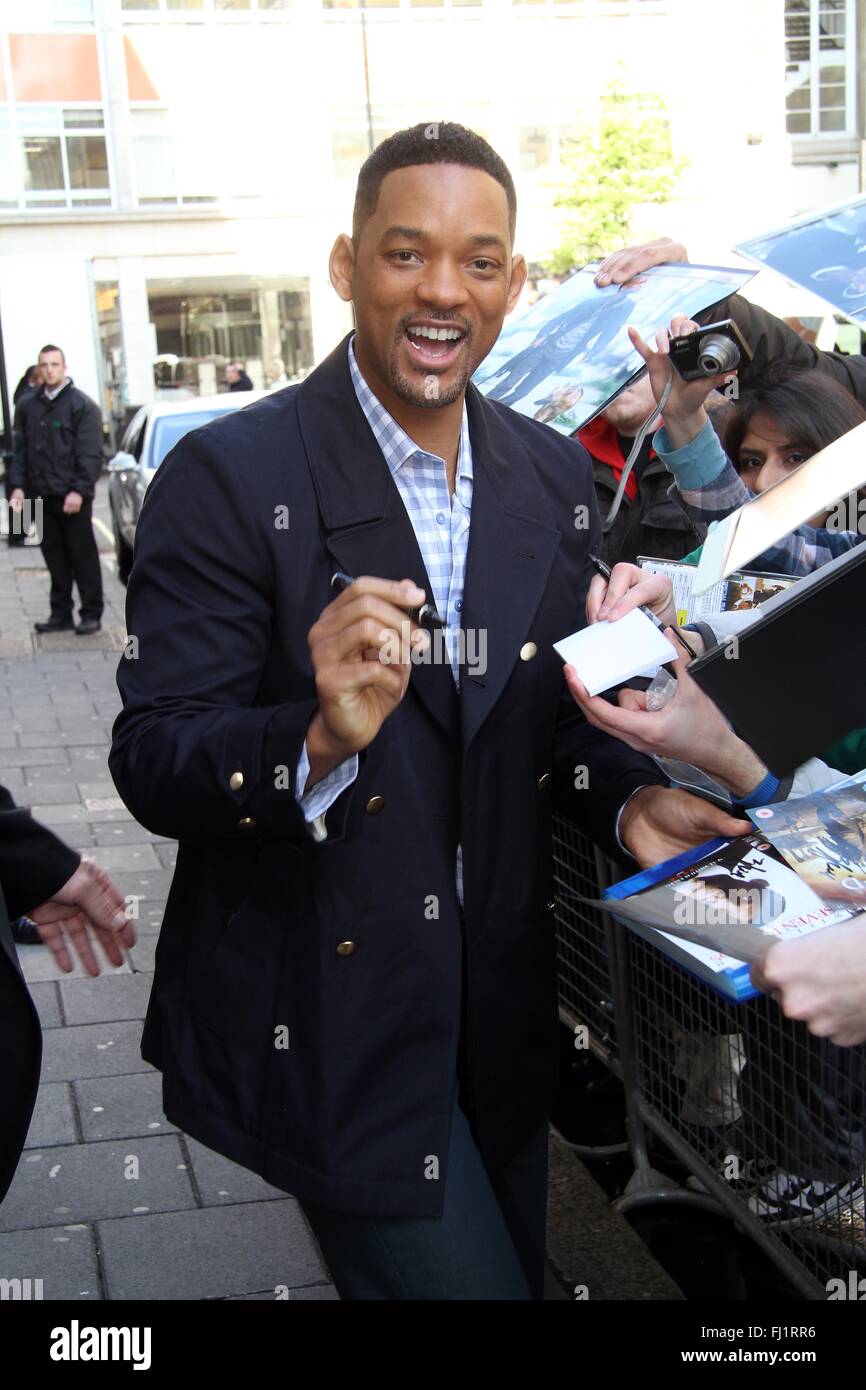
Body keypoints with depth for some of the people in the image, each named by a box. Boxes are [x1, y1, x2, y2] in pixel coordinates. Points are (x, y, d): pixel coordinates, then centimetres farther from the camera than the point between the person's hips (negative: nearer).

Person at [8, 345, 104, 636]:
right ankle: (61, 614, 16)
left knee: (82, 555, 0)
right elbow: (21, 449, 15)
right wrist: (18, 486, 4)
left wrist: (79, 491, -16)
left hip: (72, 496, -5)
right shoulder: (28, 406, 13)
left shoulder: (82, 405, -3)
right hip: (42, 495, 5)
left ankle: (91, 614, 6)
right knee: (55, 557, 9)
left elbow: (90, 455, -8)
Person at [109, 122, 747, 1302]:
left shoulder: (554, 475, 3)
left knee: (517, 1263, 22)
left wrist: (628, 800, -7)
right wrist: (320, 738, -35)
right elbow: (151, 761, -17)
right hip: (323, 1020, -6)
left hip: (503, 1013, 6)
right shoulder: (232, 476, -15)